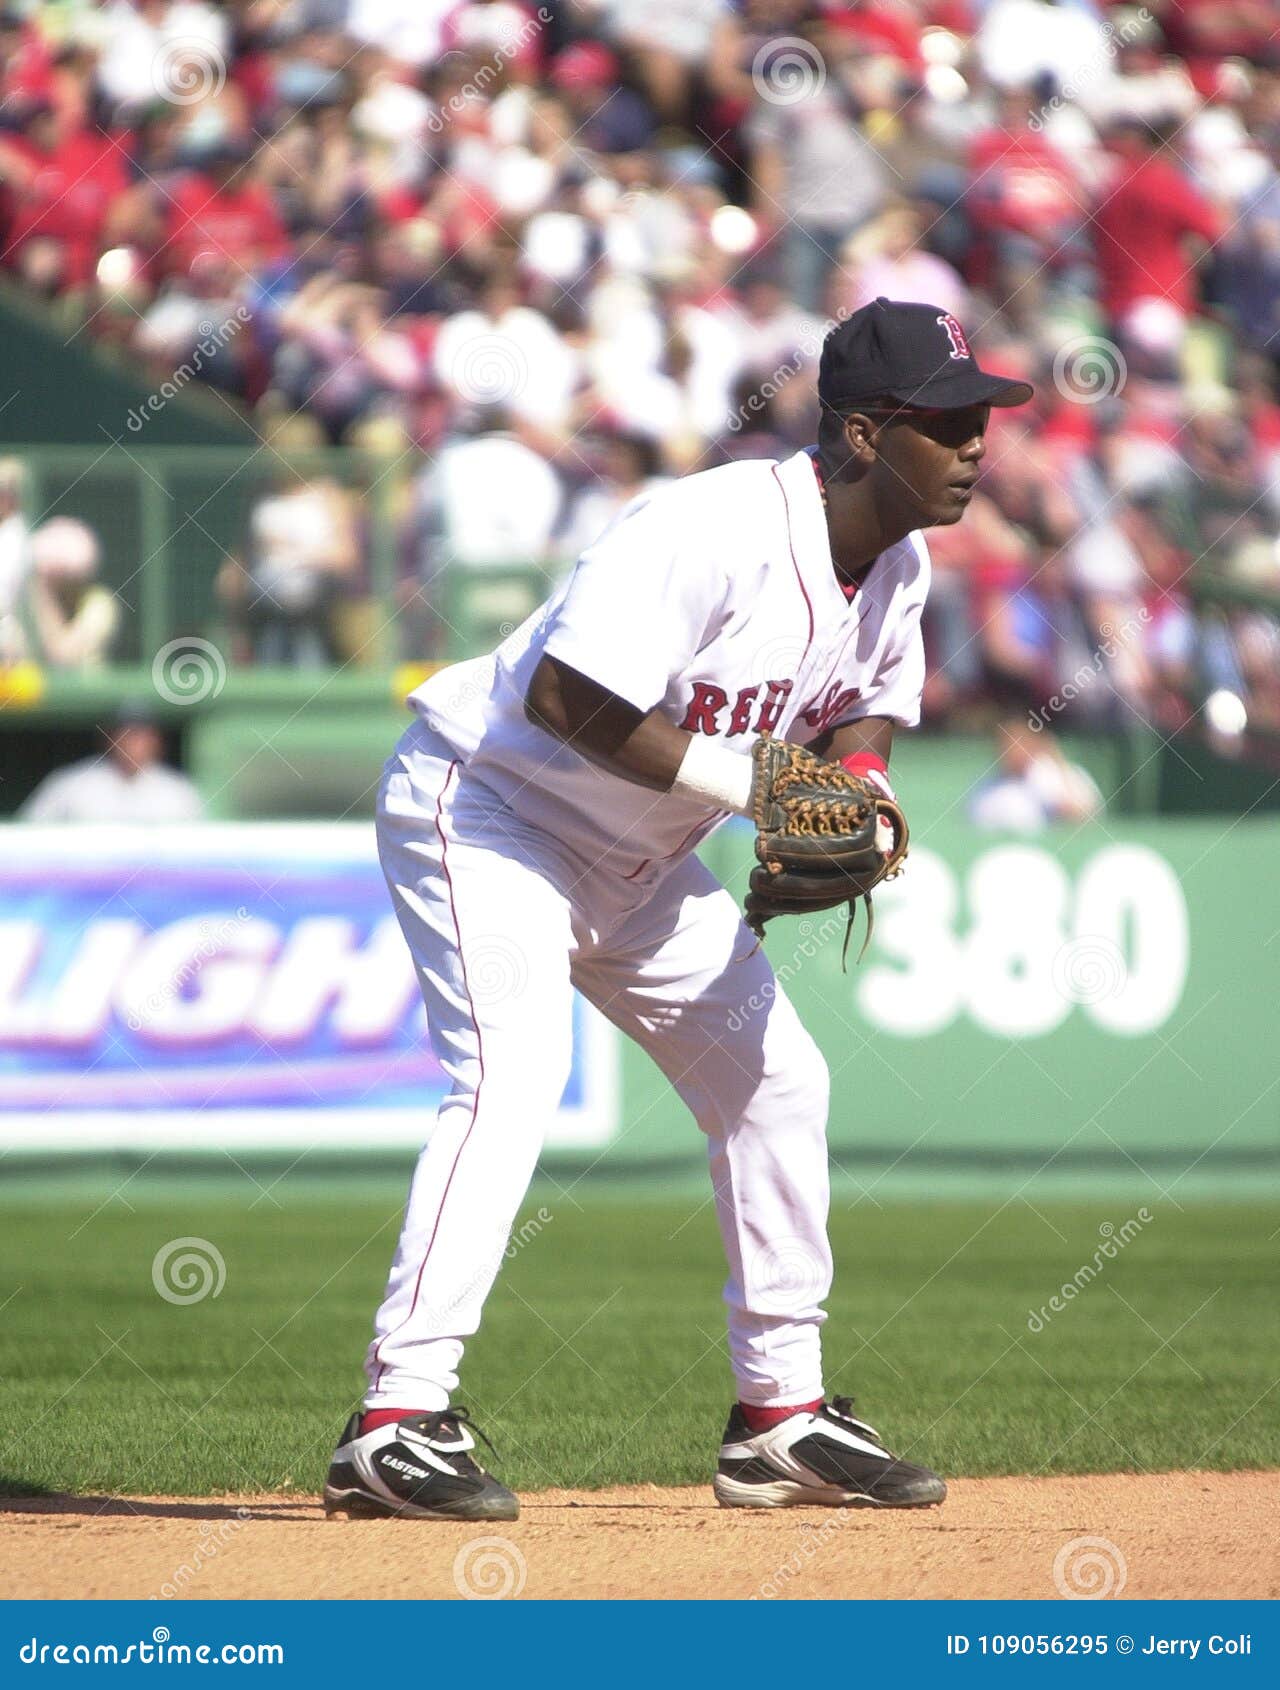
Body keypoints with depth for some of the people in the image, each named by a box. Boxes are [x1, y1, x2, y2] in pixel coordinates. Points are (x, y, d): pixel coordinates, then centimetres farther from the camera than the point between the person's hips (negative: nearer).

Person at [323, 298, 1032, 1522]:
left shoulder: (898, 564, -3)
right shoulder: (714, 533, -31)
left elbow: (867, 707, 14)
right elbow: (564, 698, -36)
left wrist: (857, 787, -10)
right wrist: (755, 787, -33)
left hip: (639, 859, 9)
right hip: (486, 806, -9)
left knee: (776, 1079, 9)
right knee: (513, 1074, -26)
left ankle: (780, 1416, 20)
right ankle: (397, 1426, -28)